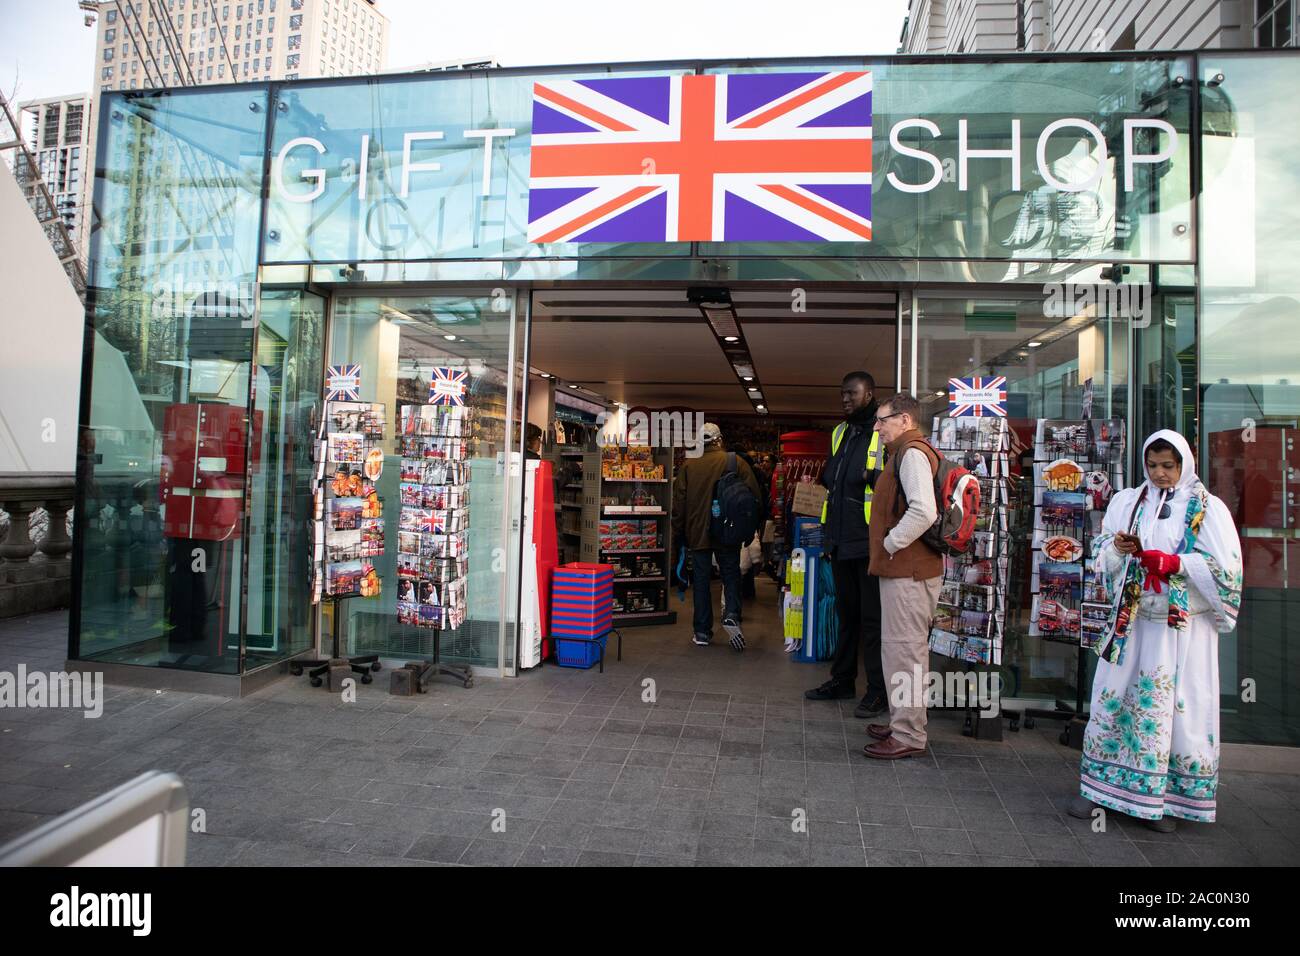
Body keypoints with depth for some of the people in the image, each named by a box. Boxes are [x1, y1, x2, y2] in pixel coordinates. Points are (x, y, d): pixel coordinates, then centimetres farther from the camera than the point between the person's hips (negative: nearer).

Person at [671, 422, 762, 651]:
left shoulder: (688, 465, -1)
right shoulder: (735, 462, -4)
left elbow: (679, 502, 2)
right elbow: (754, 495, -5)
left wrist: (679, 534, 11)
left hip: (697, 533, 1)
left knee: (701, 580, 8)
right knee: (731, 574, 13)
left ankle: (702, 632, 10)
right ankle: (732, 615, -8)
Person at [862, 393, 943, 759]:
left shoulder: (912, 453, -14)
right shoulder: (905, 453, 18)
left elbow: (923, 511, -28)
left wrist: (890, 544, -17)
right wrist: (889, 547, 16)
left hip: (909, 571, -11)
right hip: (903, 568, 11)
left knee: (904, 649, -4)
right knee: (901, 648, 17)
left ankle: (909, 736, 4)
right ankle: (902, 722, 29)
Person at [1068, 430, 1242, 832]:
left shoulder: (1208, 508, 0)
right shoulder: (1126, 501, 9)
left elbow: (1227, 568, -6)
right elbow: (1101, 556, 11)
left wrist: (1176, 563, -19)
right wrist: (1117, 548, -10)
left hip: (1183, 628, -3)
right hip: (1130, 622, 3)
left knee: (1178, 707, 2)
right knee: (1113, 699, 5)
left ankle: (1168, 798, 16)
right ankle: (1098, 786, 16)